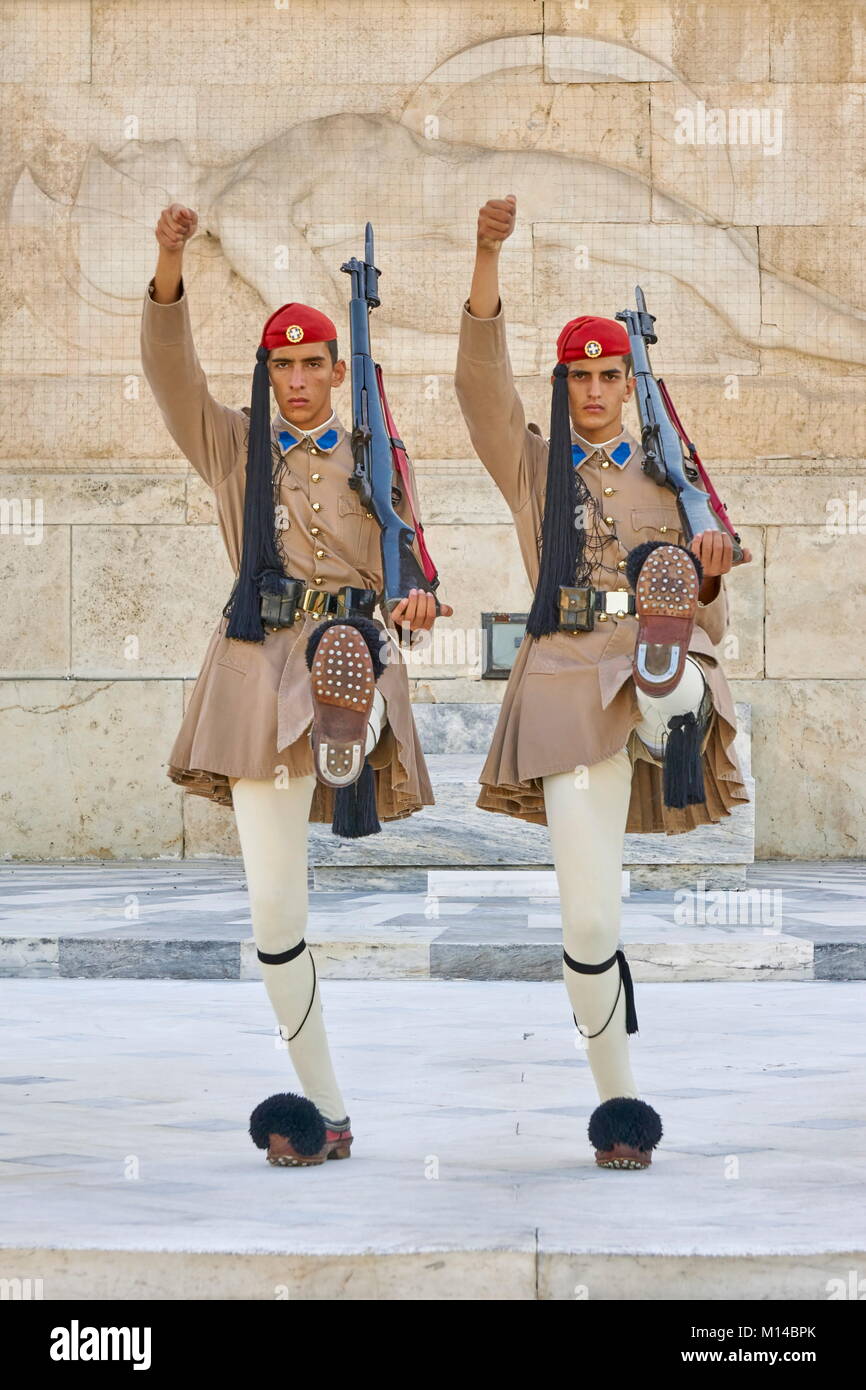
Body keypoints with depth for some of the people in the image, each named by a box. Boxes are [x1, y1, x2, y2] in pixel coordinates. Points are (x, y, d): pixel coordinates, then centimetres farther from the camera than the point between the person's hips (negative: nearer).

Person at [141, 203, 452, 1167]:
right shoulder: (232, 446, 10)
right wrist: (169, 264, -18)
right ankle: (325, 1112, 4)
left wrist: (412, 605, -17)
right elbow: (169, 369, -4)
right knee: (274, 909, -3)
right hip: (257, 671, 0)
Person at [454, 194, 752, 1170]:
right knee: (589, 921, -8)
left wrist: (708, 583, -8)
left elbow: (710, 623, 17)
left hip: (663, 673, 1)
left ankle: (672, 733, -58)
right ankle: (617, 1104, 4)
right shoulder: (532, 467, 15)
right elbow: (481, 381, -4)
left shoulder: (669, 482, 19)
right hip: (572, 694, -1)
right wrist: (487, 260, -17)